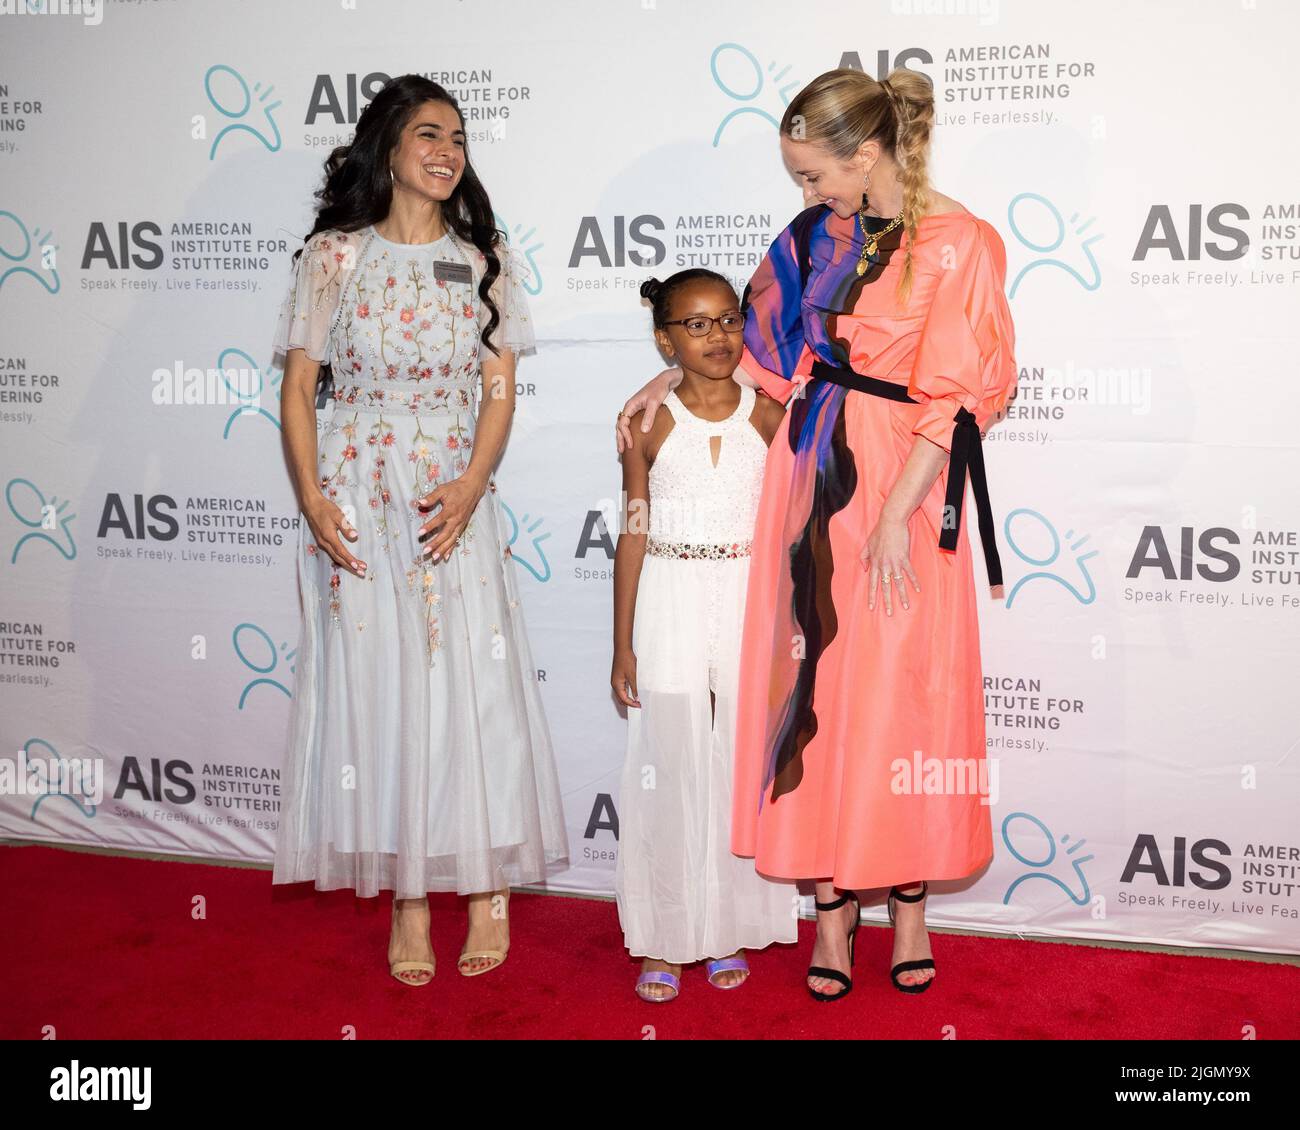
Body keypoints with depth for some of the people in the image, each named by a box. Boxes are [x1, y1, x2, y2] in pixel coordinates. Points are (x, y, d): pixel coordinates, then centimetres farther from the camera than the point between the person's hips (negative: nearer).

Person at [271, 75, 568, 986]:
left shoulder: (485, 260, 9)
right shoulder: (336, 255, 4)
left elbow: (501, 390, 5)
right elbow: (298, 386, 2)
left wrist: (470, 488, -11)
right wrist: (311, 499, -10)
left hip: (458, 498, 1)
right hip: (358, 499, -1)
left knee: (472, 685, 0)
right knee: (376, 684, 1)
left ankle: (487, 886, 13)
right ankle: (408, 902, 12)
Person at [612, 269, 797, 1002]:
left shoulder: (769, 417, 1)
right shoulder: (650, 425, -2)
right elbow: (634, 535, 0)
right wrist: (624, 644, 0)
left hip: (749, 606, 1)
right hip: (671, 610, -1)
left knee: (744, 767, 7)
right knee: (672, 768, 5)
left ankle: (730, 929, 24)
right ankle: (666, 939, 18)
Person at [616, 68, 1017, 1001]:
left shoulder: (958, 245, -8)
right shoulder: (818, 234, 9)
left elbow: (951, 401, -13)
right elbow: (766, 347, 21)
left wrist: (895, 515, -17)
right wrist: (674, 379, 17)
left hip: (900, 482, -5)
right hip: (810, 478, 5)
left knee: (898, 694, 3)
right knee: (813, 684, 5)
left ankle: (909, 900, 21)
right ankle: (833, 906, 17)